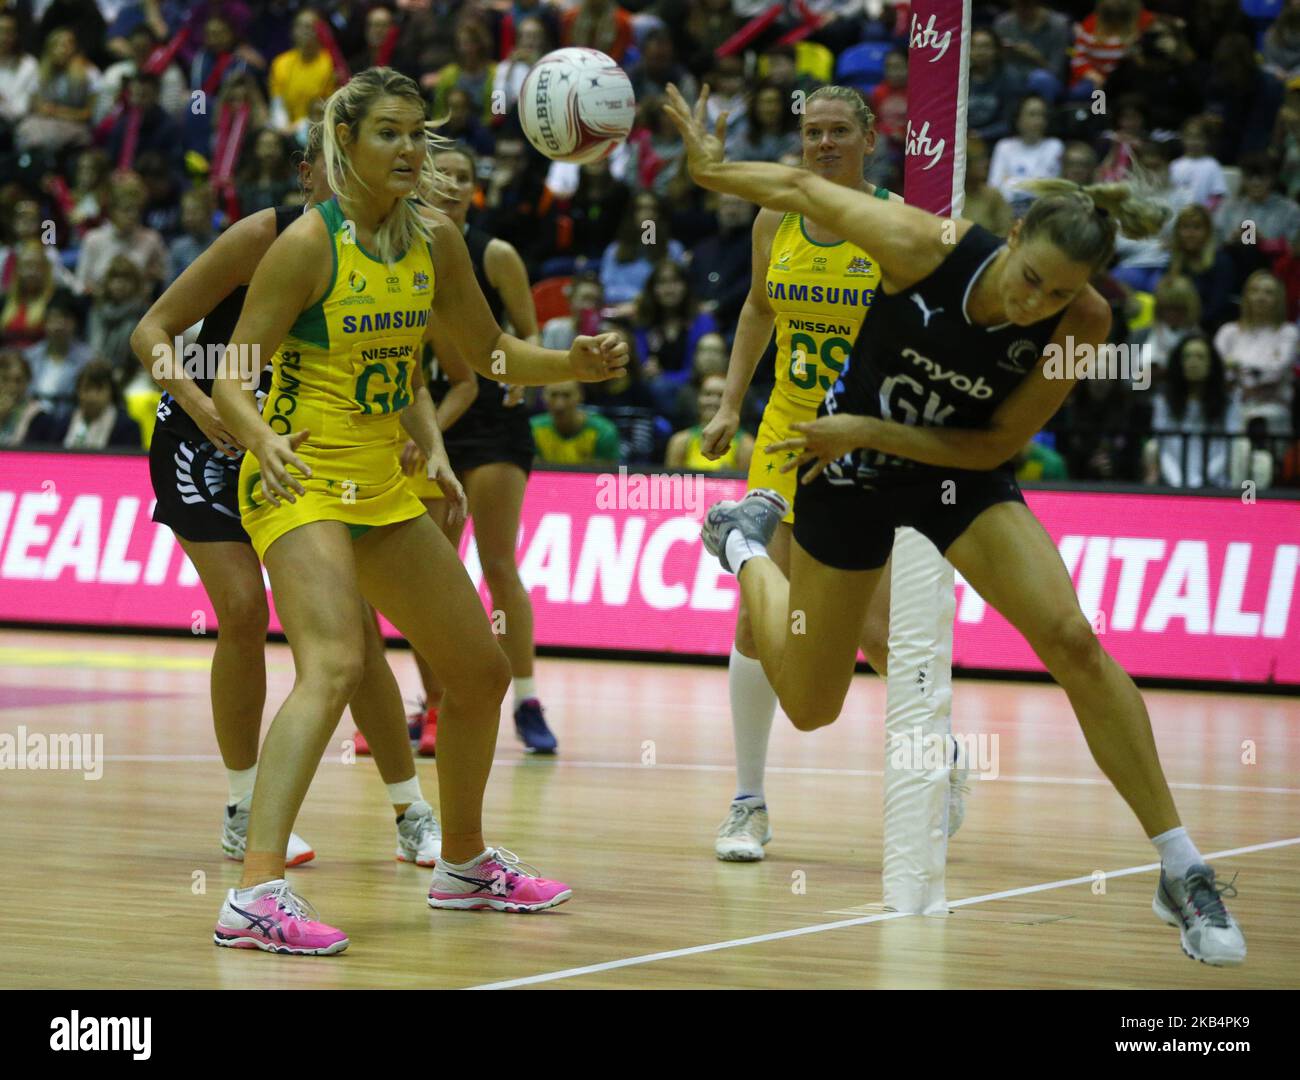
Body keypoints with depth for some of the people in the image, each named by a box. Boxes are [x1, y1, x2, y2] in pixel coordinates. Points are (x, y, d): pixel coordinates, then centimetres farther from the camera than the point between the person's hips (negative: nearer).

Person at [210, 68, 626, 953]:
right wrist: (266, 441, -36)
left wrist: (576, 365, -2)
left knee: (481, 672, 16)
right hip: (301, 483, -8)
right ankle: (257, 896, -37)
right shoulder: (309, 243, -15)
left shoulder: (436, 240, 3)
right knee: (333, 666, -30)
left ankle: (465, 864, 37)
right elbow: (231, 379, -15)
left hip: (382, 489, 8)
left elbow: (489, 352, 16)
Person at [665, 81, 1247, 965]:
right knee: (811, 708, 12)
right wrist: (714, 169, 0)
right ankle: (749, 543, 43)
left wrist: (869, 431, -25)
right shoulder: (923, 247, -31)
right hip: (850, 472, -1)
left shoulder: (1083, 322, -25)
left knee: (1071, 639, -22)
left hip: (959, 469, 1)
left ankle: (1182, 873, -15)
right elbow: (802, 190, -15)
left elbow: (997, 444, -19)